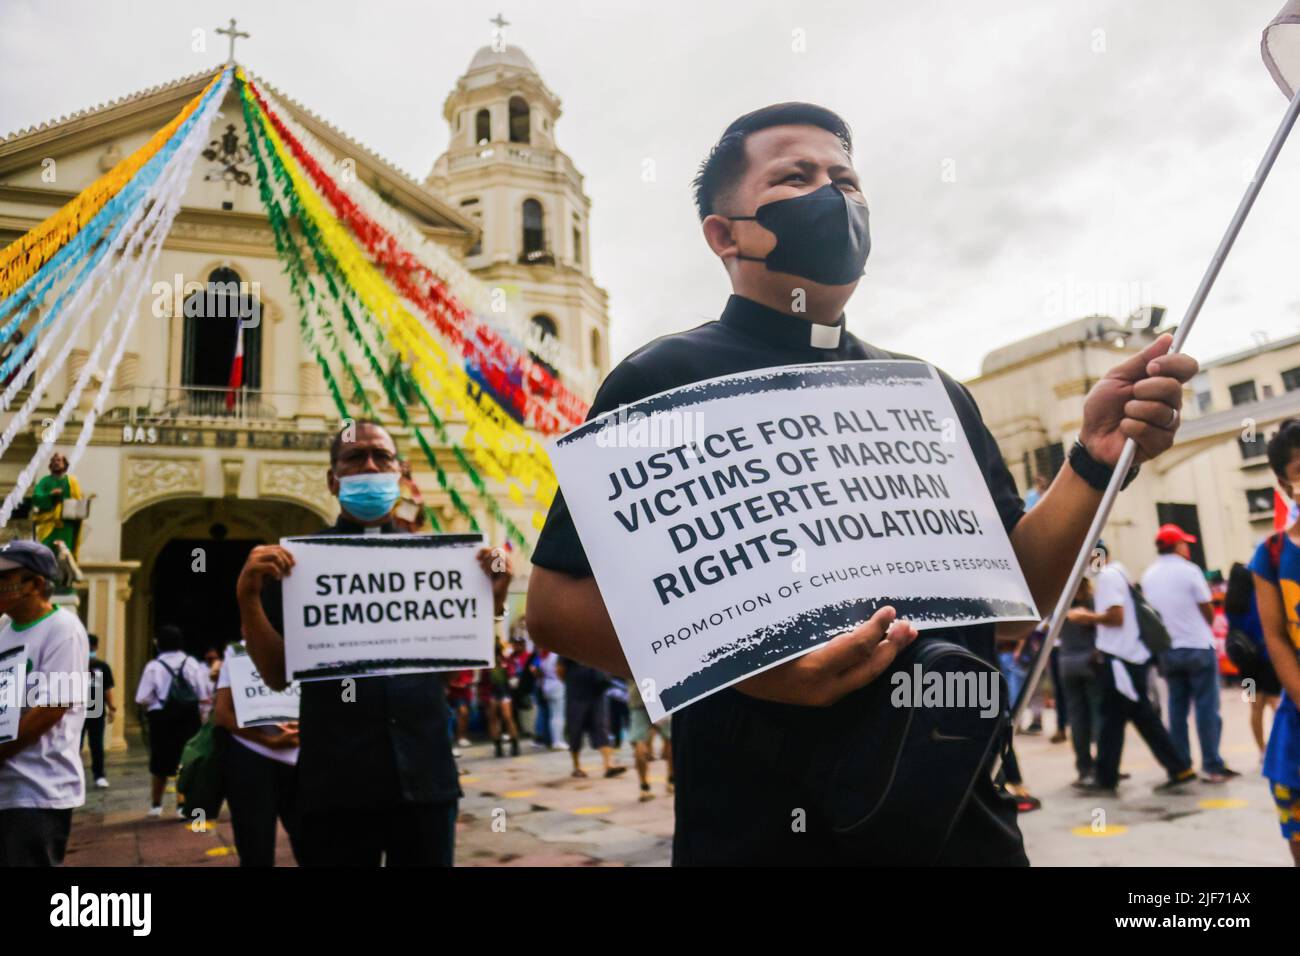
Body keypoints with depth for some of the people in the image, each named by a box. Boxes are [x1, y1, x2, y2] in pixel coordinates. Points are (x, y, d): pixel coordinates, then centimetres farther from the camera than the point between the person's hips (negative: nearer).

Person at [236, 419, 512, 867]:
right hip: (336, 781, -2)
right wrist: (247, 597, -15)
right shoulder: (299, 559, 2)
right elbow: (277, 675, 0)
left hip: (425, 774, 2)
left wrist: (493, 596, -5)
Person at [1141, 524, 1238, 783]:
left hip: (1168, 650, 5)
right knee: (1206, 708, 0)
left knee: (1177, 709, 9)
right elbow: (1209, 611, -4)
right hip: (1198, 647, -5)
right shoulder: (1189, 570, -10)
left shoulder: (1148, 576, 4)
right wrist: (1202, 628, 14)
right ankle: (1212, 766, 0)